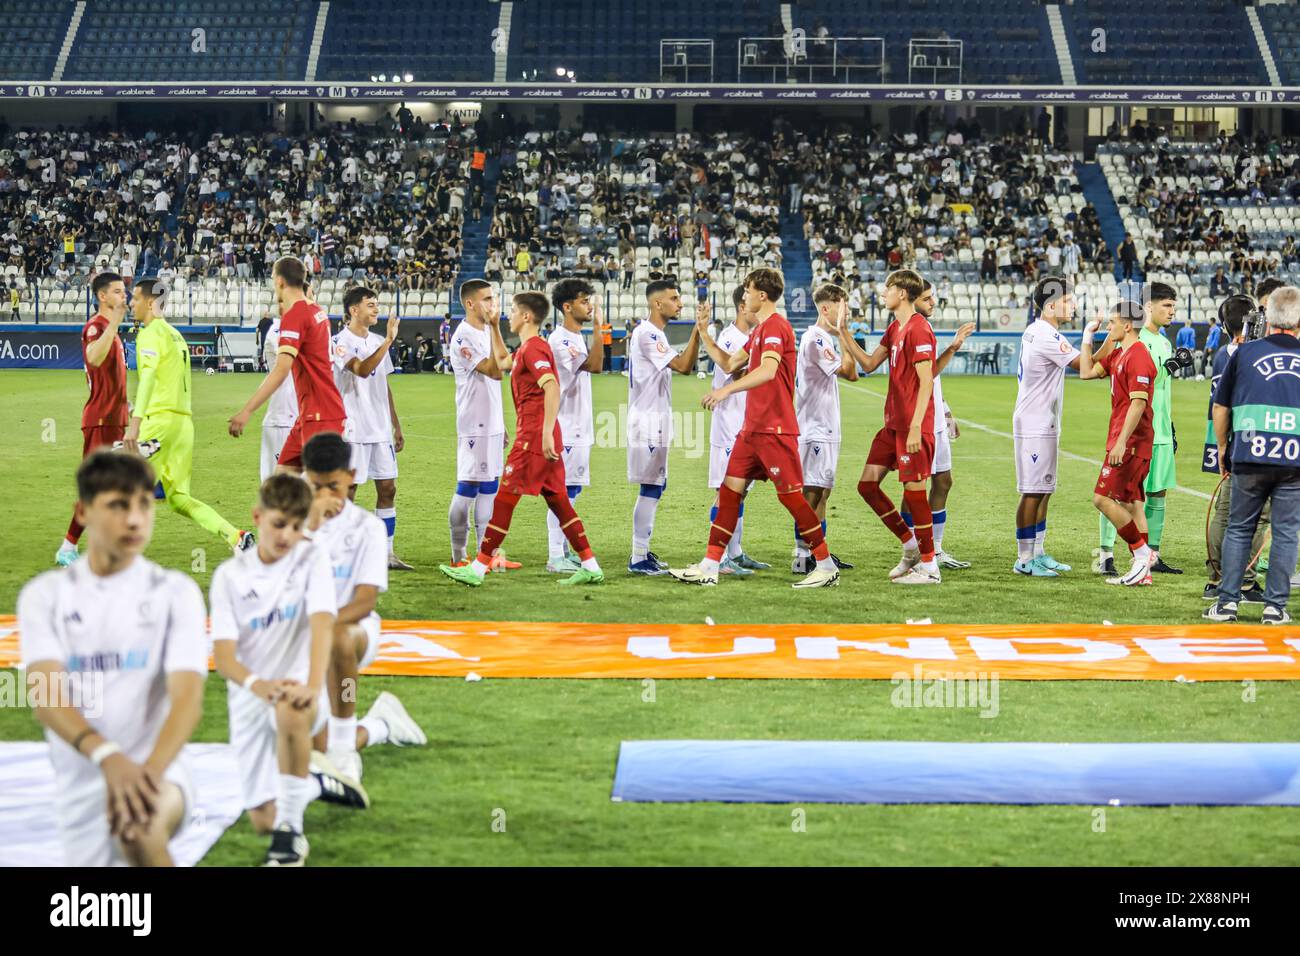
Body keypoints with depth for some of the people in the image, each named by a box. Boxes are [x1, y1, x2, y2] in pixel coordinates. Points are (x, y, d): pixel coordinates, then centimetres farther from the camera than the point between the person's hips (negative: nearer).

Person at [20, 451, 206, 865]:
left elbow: (188, 698, -11)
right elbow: (46, 693, -12)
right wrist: (107, 756, -31)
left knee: (140, 828, -36)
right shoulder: (45, 594, 3)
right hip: (81, 787, 3)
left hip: (159, 772, -3)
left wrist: (148, 771, -31)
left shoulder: (176, 591, 0)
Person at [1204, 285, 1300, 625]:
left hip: (1250, 457, 0)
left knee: (1238, 528, 10)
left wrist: (1223, 449, 21)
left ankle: (1227, 601, 10)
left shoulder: (1246, 352, 5)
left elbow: (1220, 407, 10)